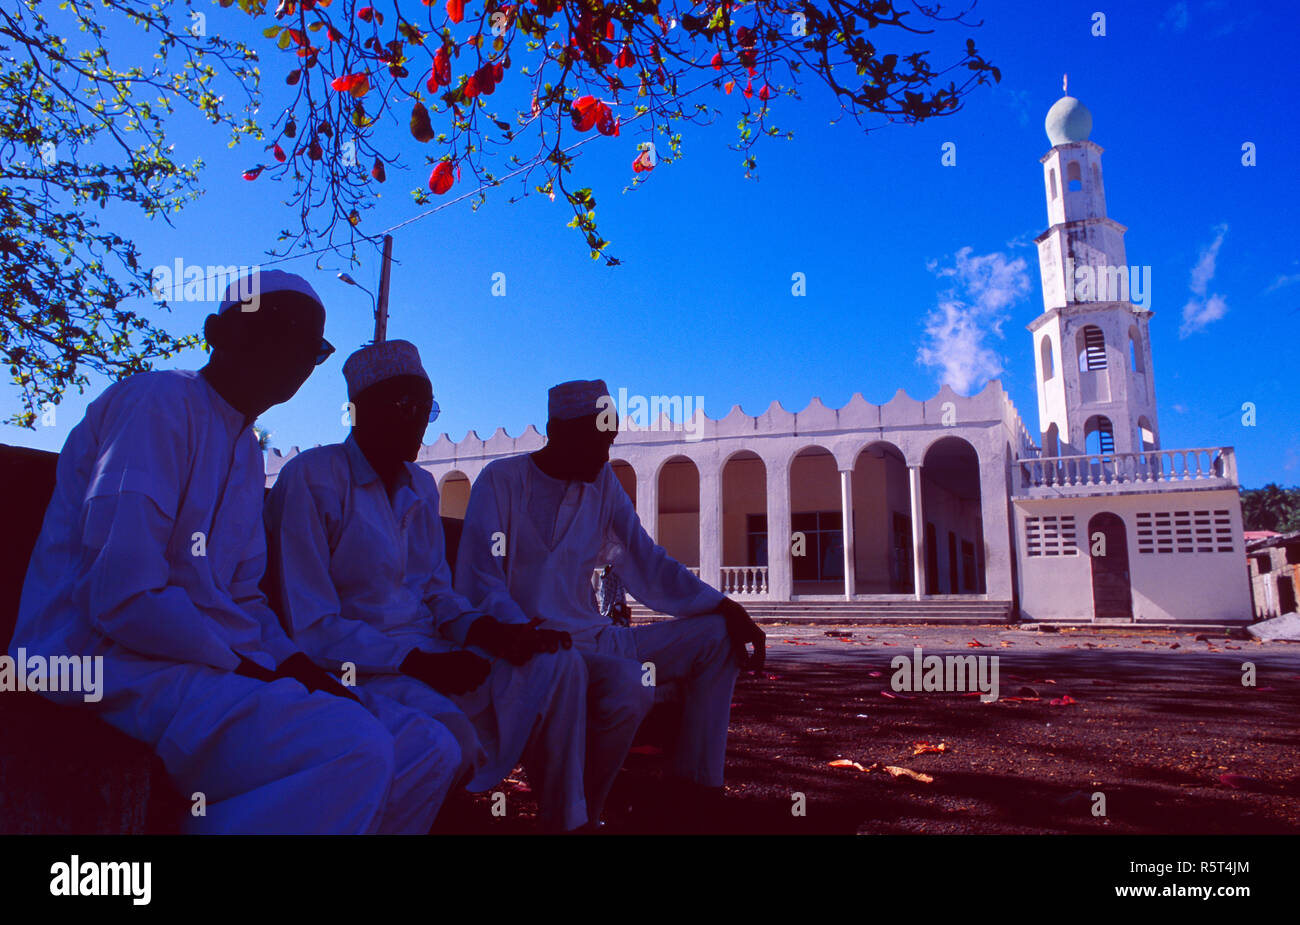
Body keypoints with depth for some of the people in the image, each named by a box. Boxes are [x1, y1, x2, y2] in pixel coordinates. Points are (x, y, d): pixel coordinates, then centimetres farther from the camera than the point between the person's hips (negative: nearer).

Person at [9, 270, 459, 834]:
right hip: (119, 672, -8)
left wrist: (293, 663, -1)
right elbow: (122, 597, -21)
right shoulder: (159, 403, -10)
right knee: (353, 747, -32)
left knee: (428, 753, -4)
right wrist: (244, 667, -13)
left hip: (211, 667, 8)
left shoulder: (246, 449, 19)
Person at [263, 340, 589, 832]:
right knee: (446, 729, -36)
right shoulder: (309, 478, -9)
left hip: (426, 655, 7)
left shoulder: (422, 486, 14)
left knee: (558, 664, -9)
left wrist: (485, 630, -6)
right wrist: (415, 661, -22)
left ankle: (565, 820, 1)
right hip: (355, 664, -7)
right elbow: (311, 626, -14)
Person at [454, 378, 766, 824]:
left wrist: (725, 608, -6)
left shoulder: (603, 483, 11)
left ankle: (694, 791, -4)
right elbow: (481, 587, -14)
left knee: (716, 635, -2)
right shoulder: (502, 481, -6)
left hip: (593, 637, 7)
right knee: (629, 684, -33)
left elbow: (649, 565, 7)